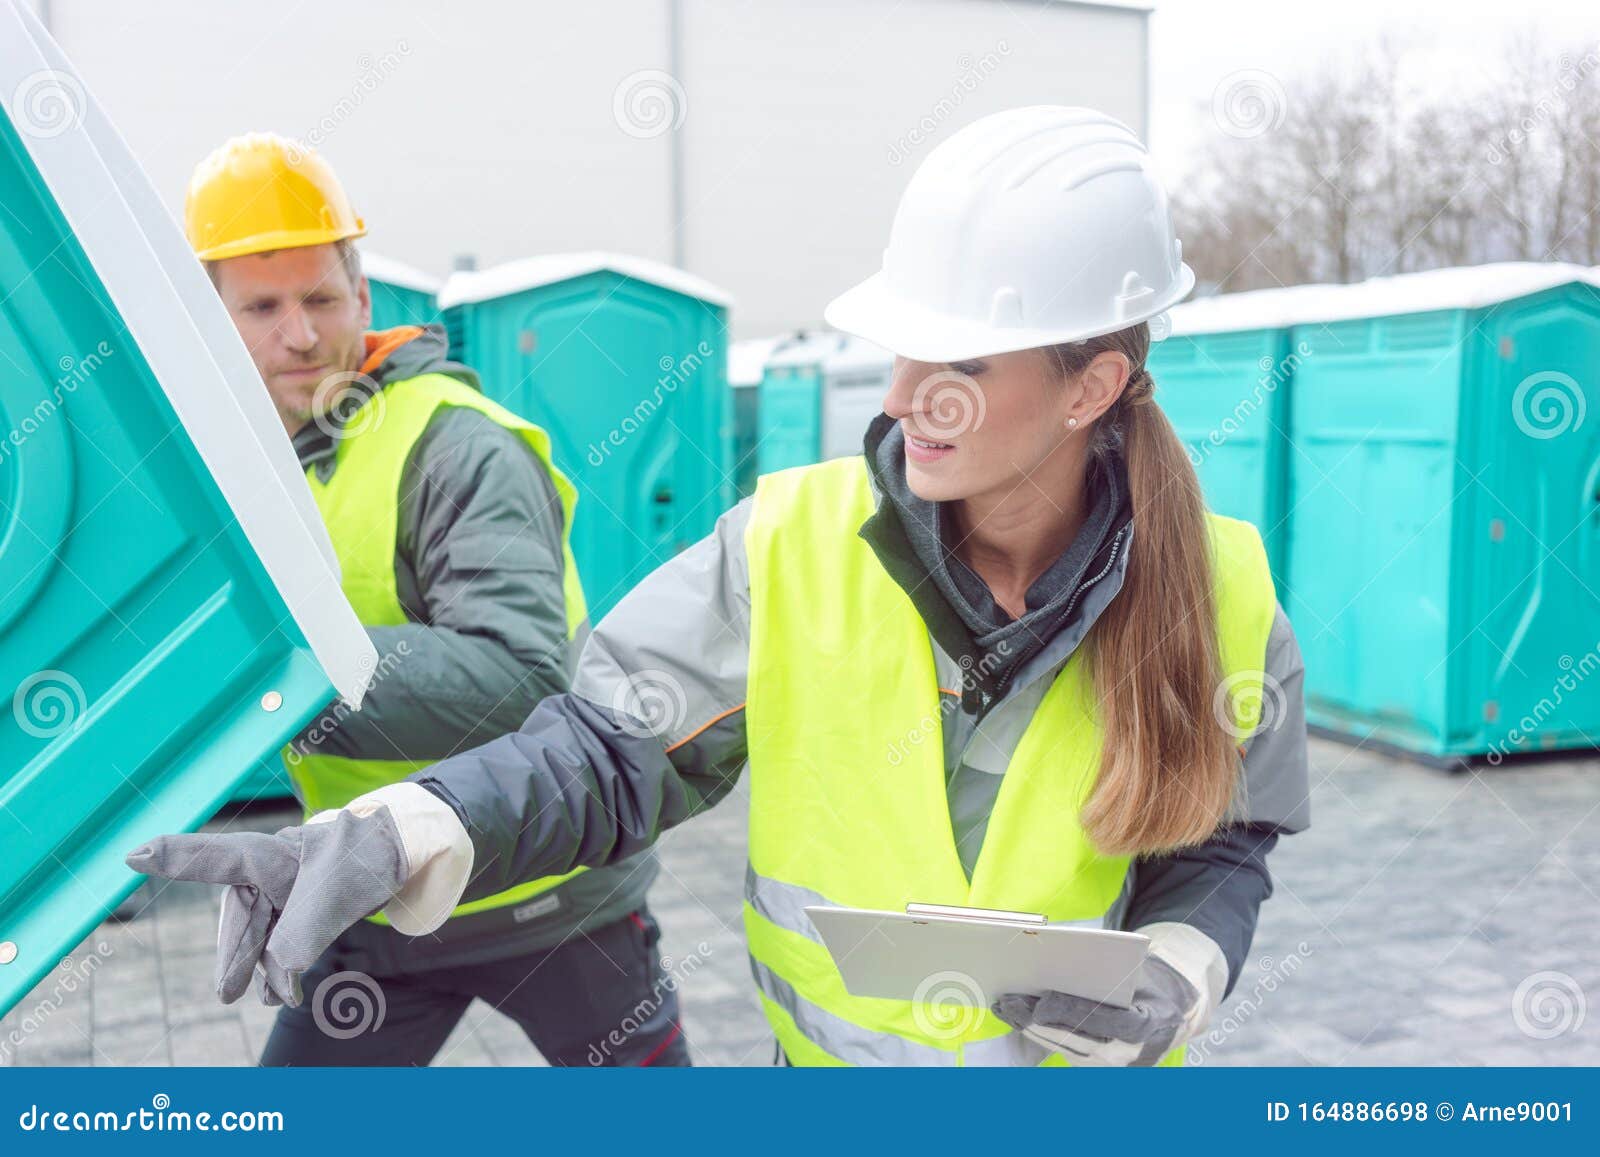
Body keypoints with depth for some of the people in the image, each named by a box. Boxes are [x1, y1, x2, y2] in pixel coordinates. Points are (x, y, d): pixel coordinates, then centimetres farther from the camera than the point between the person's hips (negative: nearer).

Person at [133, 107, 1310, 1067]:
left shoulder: (1212, 597, -15)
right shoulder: (794, 548, -17)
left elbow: (1220, 847, -1)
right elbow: (603, 753, -17)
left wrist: (1168, 984, -20)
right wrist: (388, 838, -32)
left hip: (1086, 1055, 0)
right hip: (835, 1046, 0)